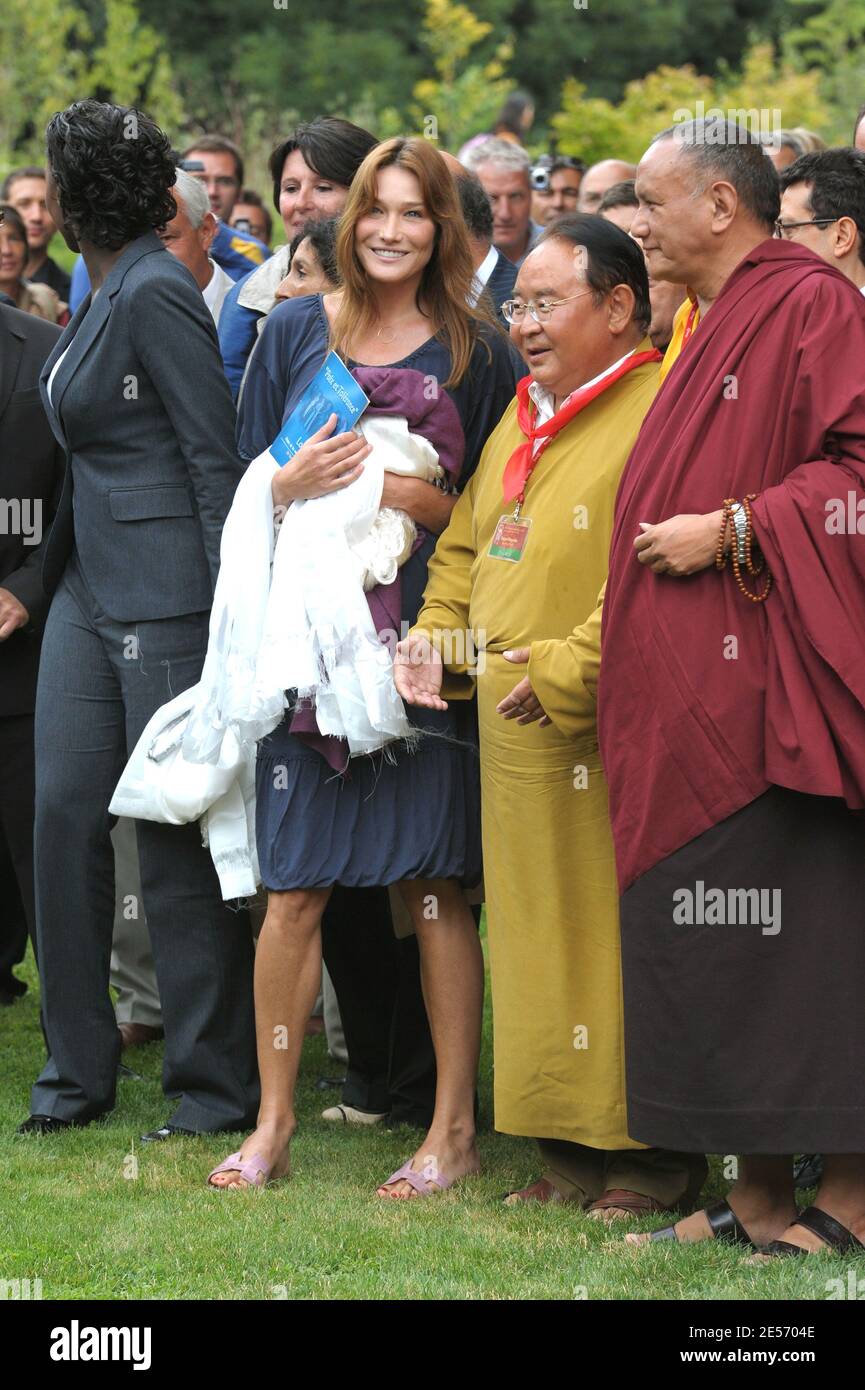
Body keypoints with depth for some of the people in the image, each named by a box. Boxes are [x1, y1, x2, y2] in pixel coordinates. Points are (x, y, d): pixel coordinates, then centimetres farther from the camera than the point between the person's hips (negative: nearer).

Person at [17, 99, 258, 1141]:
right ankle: (78, 1072, 13)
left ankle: (218, 1084, 4)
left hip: (165, 592, -9)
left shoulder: (157, 294, -14)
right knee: (66, 811, 6)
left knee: (176, 837, -4)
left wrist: (226, 611, -20)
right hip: (90, 588, 9)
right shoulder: (101, 297, 14)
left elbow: (215, 453, -17)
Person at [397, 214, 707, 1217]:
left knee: (617, 939, -3)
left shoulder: (660, 415, -12)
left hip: (610, 738, -8)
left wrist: (567, 671, -22)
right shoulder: (521, 417, 17)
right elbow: (464, 546, 27)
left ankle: (657, 1160, 6)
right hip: (515, 737, 9)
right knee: (537, 939, 11)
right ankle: (572, 1152, 19)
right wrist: (437, 636, 10)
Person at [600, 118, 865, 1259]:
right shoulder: (715, 329, 21)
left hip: (770, 683, -10)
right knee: (719, 949, 8)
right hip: (693, 695, 10)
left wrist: (729, 532, -16)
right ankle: (758, 1195, 13)